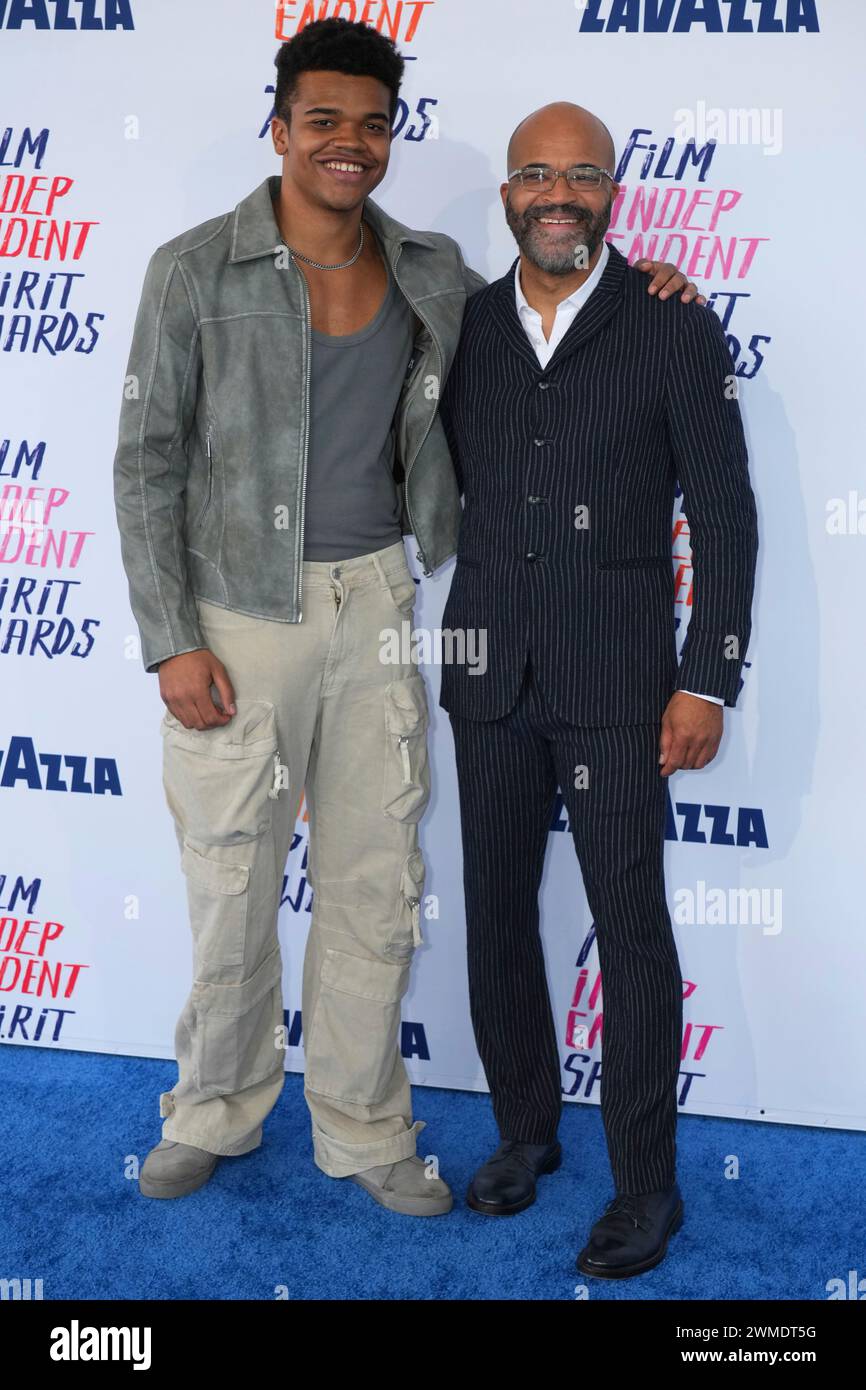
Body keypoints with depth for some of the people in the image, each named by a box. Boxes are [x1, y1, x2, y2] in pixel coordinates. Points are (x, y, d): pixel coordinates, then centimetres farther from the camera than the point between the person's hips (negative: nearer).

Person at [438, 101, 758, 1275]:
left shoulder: (674, 330, -5)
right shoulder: (463, 328, 5)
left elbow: (724, 517, -5)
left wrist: (708, 682, -10)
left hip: (613, 679, -4)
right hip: (489, 674, 4)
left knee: (632, 928, 0)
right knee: (497, 915, 12)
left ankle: (646, 1183, 14)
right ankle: (525, 1129, 31)